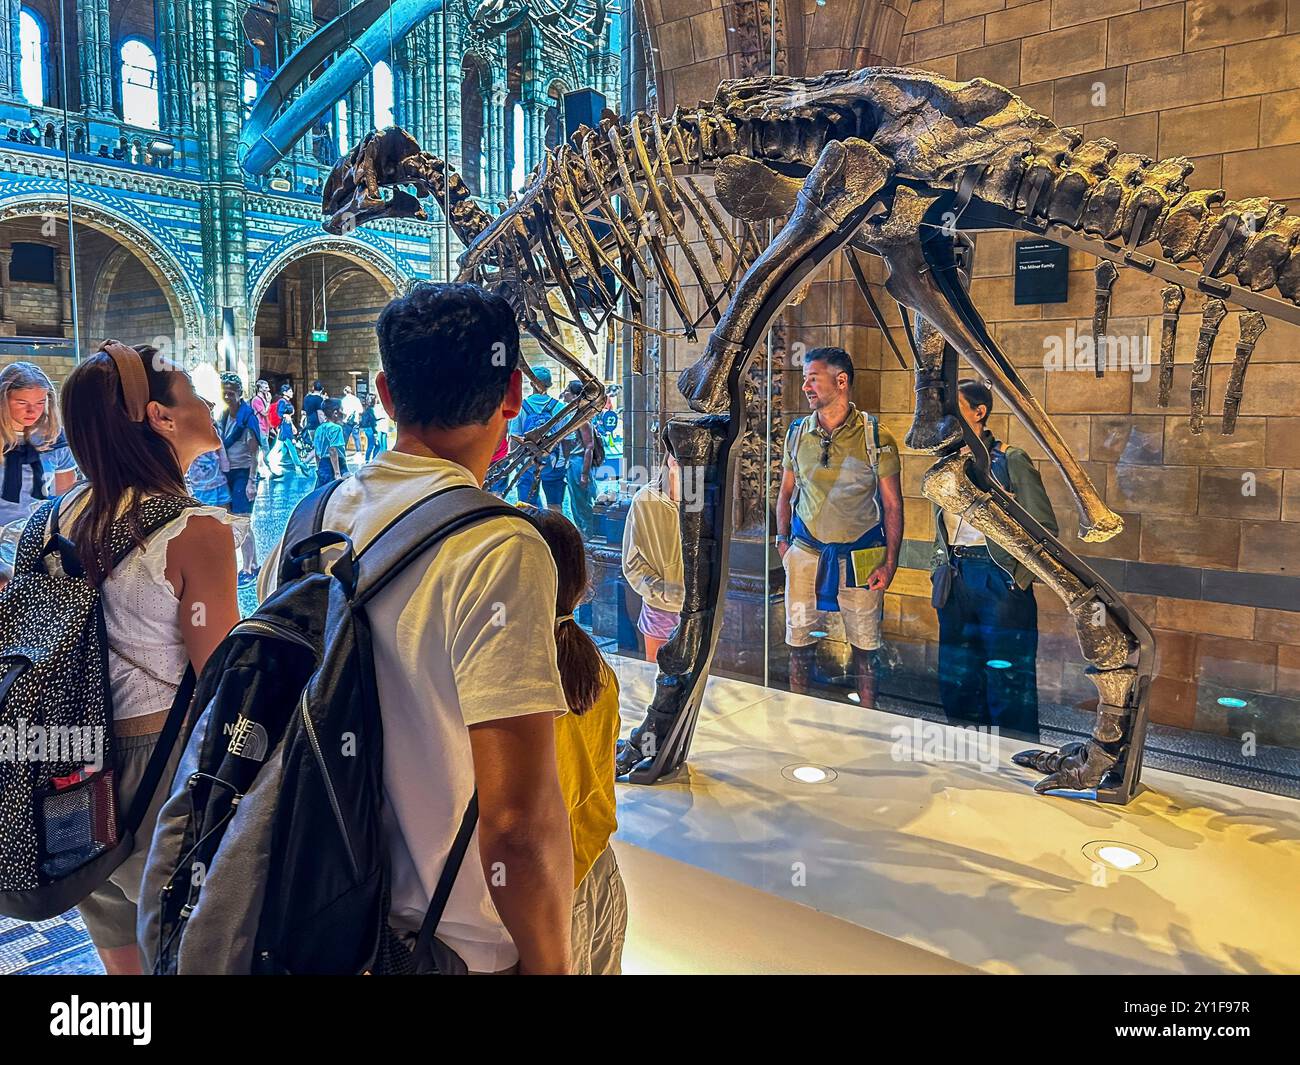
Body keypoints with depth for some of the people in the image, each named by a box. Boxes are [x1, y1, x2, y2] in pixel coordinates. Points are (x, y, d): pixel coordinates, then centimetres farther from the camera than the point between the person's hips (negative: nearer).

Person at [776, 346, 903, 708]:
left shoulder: (876, 436, -6)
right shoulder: (797, 433, 4)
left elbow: (892, 504, -3)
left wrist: (890, 562, -8)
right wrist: (783, 540, 3)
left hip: (861, 557, -2)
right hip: (805, 553, 3)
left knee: (864, 645, 7)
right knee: (800, 641, 8)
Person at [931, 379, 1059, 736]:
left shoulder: (1011, 461, -6)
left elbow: (1044, 527, -4)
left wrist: (1020, 575, -8)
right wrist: (940, 565, 13)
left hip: (1000, 581, -6)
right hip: (955, 580, 6)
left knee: (1008, 682, -1)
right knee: (957, 679, 12)